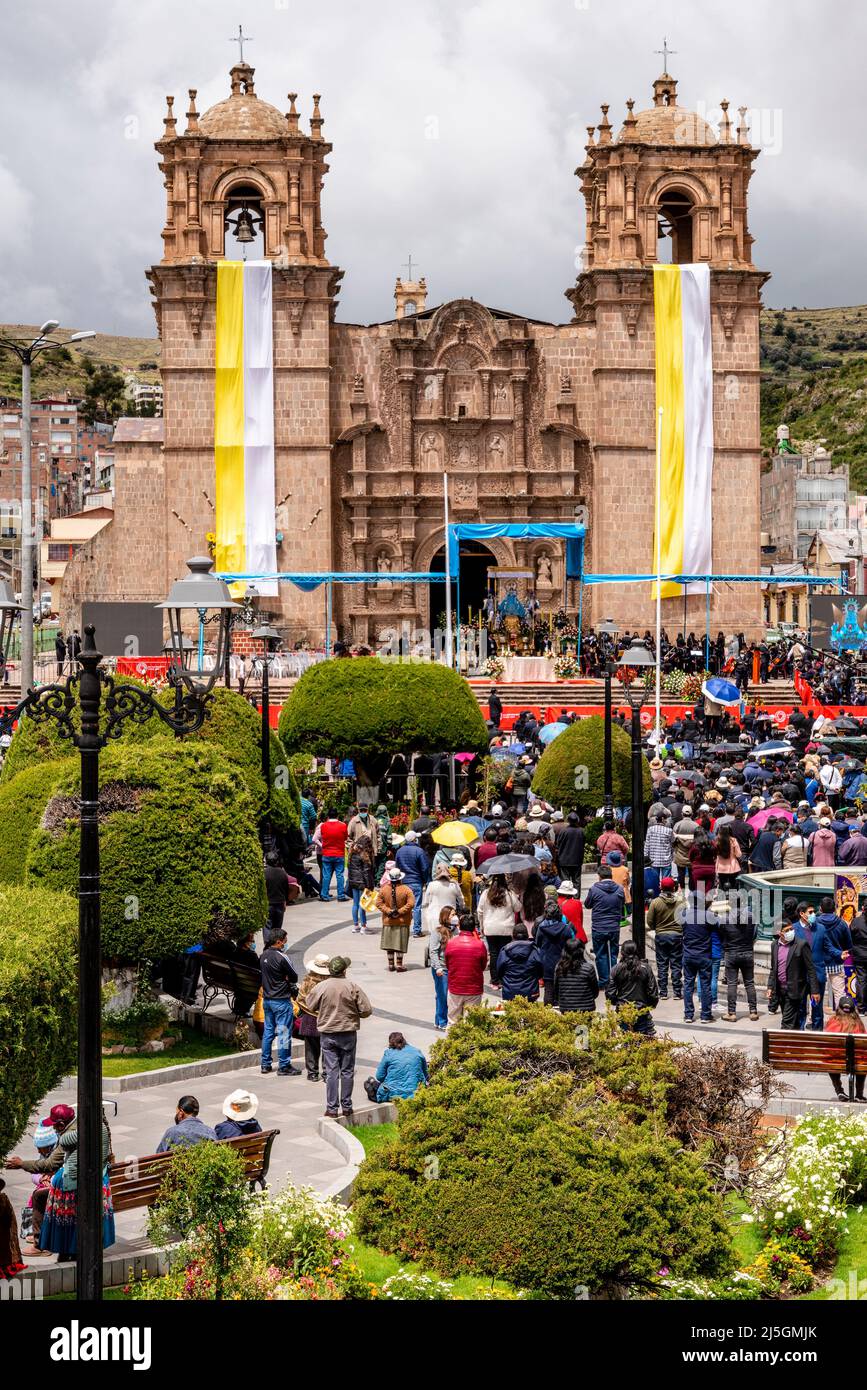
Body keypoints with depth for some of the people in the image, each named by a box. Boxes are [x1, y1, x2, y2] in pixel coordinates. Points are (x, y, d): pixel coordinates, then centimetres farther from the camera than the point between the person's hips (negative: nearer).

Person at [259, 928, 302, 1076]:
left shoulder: (264, 955, 4)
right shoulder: (281, 957, -19)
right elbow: (294, 978, -12)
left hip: (267, 999, 8)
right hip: (281, 1000, -8)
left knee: (268, 1032, 14)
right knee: (284, 1033, -1)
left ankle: (266, 1065, 18)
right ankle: (284, 1066, 3)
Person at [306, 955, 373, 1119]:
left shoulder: (321, 987, -8)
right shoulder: (353, 987, -11)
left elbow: (311, 1007, 6)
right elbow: (366, 1010, -8)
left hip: (327, 1034, 0)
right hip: (348, 1033, 0)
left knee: (331, 1072, 4)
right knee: (347, 1071, 10)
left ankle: (332, 1109, 3)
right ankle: (346, 1106, 14)